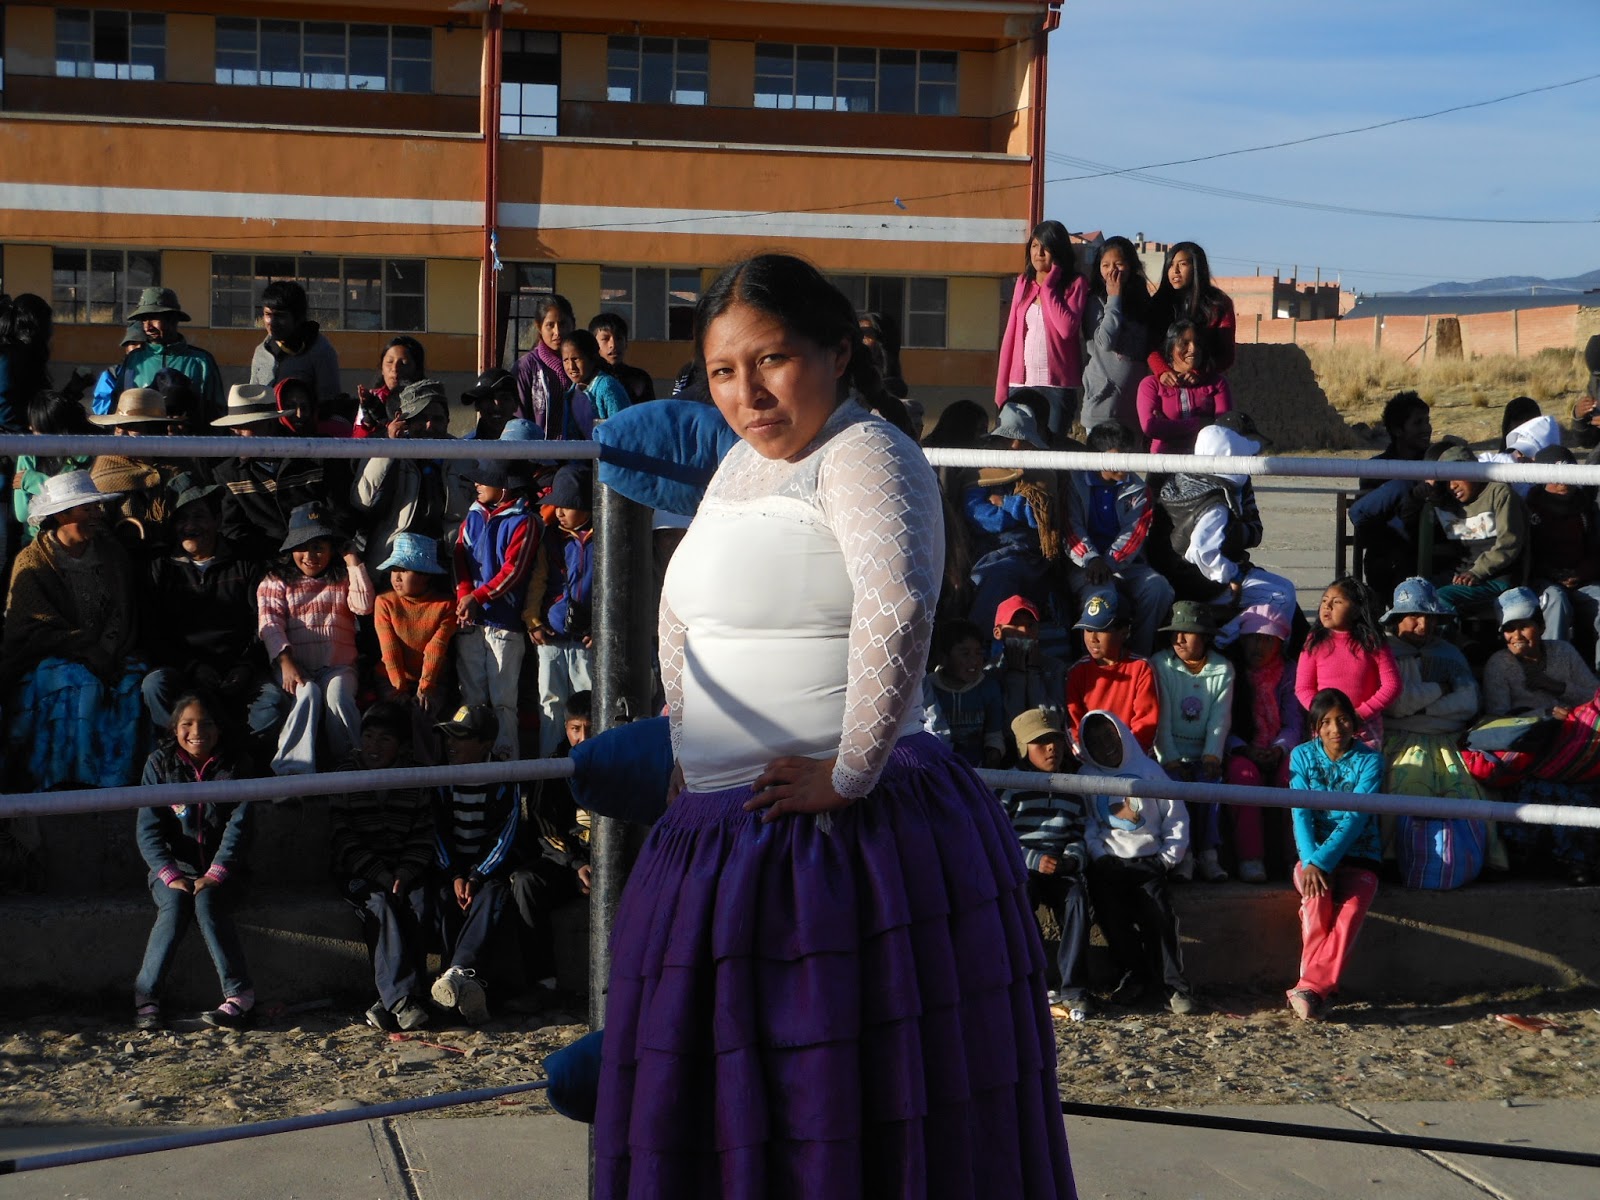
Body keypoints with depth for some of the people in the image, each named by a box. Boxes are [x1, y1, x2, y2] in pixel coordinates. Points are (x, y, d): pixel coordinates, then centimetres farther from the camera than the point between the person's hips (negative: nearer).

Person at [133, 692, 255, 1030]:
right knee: (175, 905, -31)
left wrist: (214, 875, -20)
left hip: (221, 872, -1)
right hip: (172, 868, 1)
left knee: (207, 900, -32)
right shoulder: (159, 763, 4)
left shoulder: (234, 767, 4)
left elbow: (238, 826, -6)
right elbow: (148, 829, -4)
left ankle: (240, 997, -37)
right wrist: (170, 875, -19)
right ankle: (146, 999, -29)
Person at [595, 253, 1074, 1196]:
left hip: (841, 838, -9)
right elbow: (683, 610, 31)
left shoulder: (862, 455, -12)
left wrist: (850, 772, -26)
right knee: (725, 1115, 17)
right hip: (726, 843, 9)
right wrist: (688, 745, 22)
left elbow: (898, 606, -31)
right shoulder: (743, 464, 15)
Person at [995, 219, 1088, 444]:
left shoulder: (1075, 284, -1)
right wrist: (1001, 387, 9)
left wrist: (1048, 287, -10)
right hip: (1021, 382, 4)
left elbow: (1067, 328, -17)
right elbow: (1010, 336, 12)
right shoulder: (1023, 283, 12)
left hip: (1057, 385, -4)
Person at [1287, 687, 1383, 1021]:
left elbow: (1356, 818, -14)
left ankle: (1309, 988, -34)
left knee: (1351, 910, -31)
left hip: (1357, 857, -1)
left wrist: (1322, 860, -27)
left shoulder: (1370, 761, -3)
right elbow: (1301, 814, -6)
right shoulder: (1302, 756, 4)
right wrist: (1310, 862, -23)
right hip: (1313, 855, 1)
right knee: (1317, 894, -33)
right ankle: (1321, 988, -29)